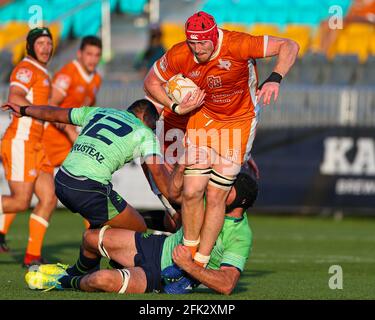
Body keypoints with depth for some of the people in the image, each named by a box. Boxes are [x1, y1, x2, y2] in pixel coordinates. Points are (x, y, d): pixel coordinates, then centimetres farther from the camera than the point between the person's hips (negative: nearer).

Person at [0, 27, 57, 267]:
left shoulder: (42, 74, 21)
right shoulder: (26, 69, -9)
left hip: (35, 146, 9)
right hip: (20, 142, -9)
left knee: (49, 199, 1)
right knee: (21, 202, -10)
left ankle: (33, 255, 4)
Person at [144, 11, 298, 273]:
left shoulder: (236, 45, -27)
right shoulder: (179, 56, -16)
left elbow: (289, 46, -24)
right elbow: (151, 81, 2)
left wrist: (275, 79, -40)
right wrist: (176, 108, -13)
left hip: (239, 121, -3)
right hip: (203, 118, 3)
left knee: (215, 195, -6)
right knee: (192, 191, -6)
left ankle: (199, 265, 6)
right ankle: (189, 256, 12)